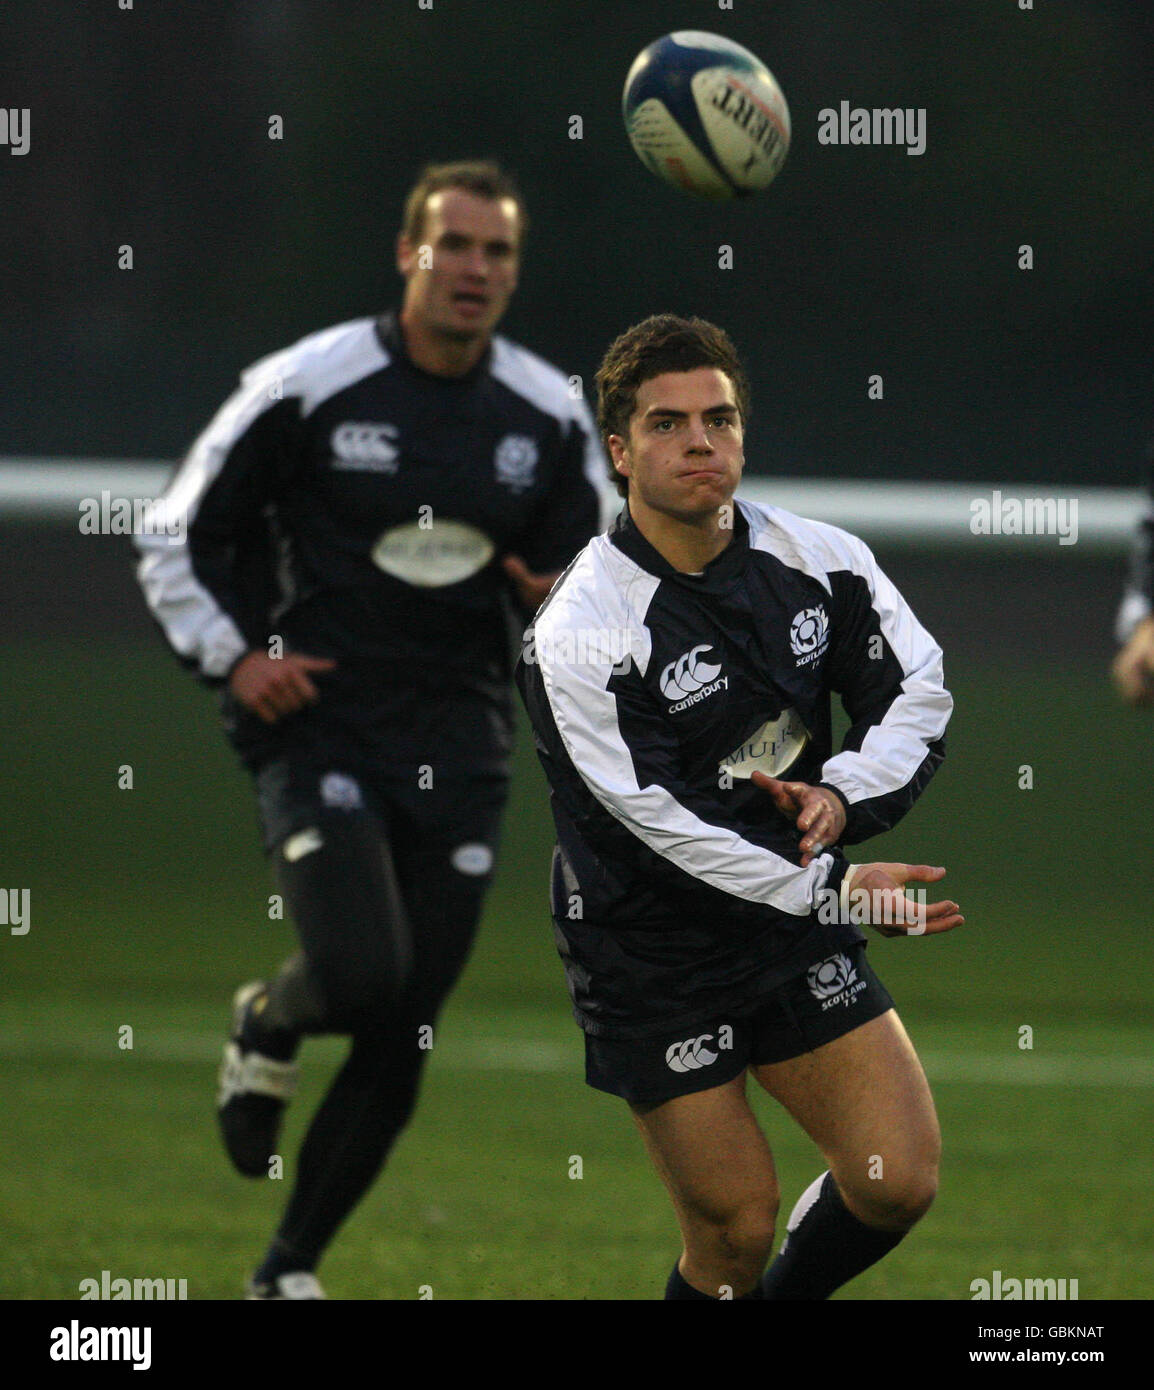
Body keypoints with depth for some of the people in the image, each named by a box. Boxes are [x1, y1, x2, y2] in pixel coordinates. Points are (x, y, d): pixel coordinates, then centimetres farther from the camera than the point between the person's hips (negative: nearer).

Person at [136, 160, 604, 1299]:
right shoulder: (305, 388, -6)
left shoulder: (549, 417, 5)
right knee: (360, 974, -24)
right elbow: (178, 542, 3)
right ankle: (268, 1025, 14)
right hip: (318, 728, -4)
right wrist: (233, 657, -11)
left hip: (457, 752, 4)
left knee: (404, 1039, 3)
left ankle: (288, 1271, 18)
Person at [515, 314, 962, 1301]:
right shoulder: (578, 635, -20)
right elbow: (659, 827, -23)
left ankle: (785, 1304, 25)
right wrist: (834, 892, -28)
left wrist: (845, 796, -13)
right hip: (654, 966, -5)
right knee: (736, 1235, -3)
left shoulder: (823, 562, -3)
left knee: (900, 1182, -3)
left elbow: (918, 686, 7)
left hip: (802, 943, 5)